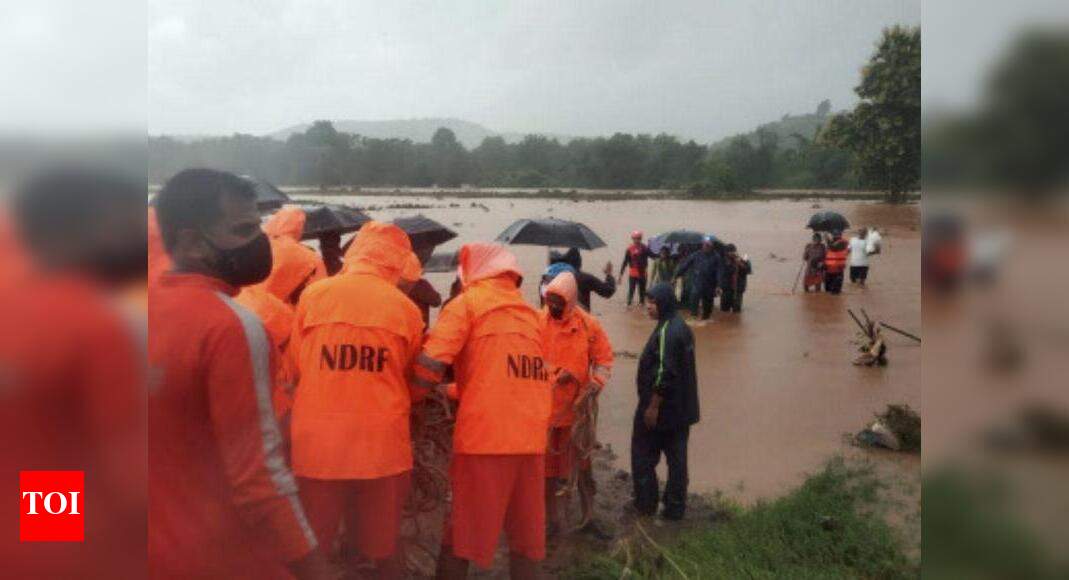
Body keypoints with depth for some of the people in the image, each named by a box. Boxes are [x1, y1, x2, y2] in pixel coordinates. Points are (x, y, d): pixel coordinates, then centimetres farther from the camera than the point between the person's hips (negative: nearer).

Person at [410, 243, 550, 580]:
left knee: (461, 536, 6)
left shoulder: (467, 302, 1)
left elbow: (430, 365, -10)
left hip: (483, 436, -5)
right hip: (531, 438, 5)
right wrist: (455, 392, 32)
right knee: (525, 536, 14)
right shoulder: (530, 313, 19)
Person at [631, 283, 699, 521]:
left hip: (662, 408, -9)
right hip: (682, 409, 9)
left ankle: (646, 504, 13)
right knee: (677, 457, 12)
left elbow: (664, 373, -25)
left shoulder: (665, 332, -21)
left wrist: (652, 406, -18)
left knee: (643, 456, 6)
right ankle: (675, 507, 19)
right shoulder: (682, 327, 9)